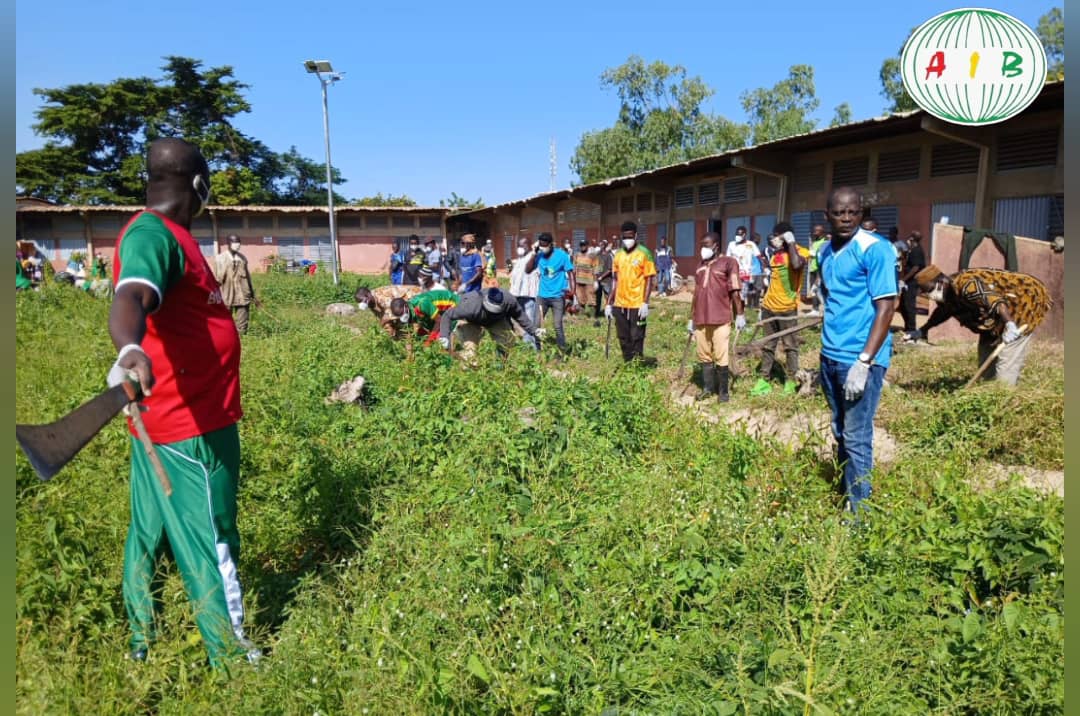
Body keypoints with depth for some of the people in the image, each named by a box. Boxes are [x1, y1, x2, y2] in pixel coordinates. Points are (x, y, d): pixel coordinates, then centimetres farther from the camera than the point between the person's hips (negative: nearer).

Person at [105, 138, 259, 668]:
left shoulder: (160, 232, 12)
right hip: (190, 425, -10)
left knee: (151, 531, 20)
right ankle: (231, 658, 18)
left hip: (169, 419, 10)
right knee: (212, 543, 2)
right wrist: (129, 349, -59)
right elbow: (130, 297, -39)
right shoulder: (153, 234, -18)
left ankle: (142, 643, 37)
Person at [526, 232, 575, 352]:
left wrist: (572, 293, -15)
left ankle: (563, 351, 7)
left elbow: (570, 274, -6)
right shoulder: (539, 255, 1)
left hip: (557, 296, -4)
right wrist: (534, 253, -10)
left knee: (558, 326, -4)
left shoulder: (562, 255, -9)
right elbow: (527, 270, -2)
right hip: (542, 295, 4)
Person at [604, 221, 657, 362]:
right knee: (623, 339, 11)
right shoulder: (618, 255, 10)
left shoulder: (643, 253, -5)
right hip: (619, 305, 5)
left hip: (637, 305, -5)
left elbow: (649, 279, -6)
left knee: (636, 339, -1)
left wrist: (645, 303, -14)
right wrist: (609, 303, 10)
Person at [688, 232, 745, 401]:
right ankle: (708, 388, 21)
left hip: (721, 319, -6)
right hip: (701, 319, 6)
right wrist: (691, 319, 18)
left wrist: (739, 315, -7)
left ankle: (723, 391, 7)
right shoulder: (700, 267, 18)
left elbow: (735, 291, -3)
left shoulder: (728, 262, 0)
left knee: (721, 357, -4)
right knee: (704, 355, 10)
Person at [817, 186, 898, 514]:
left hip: (860, 359, -7)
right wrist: (826, 352, 16)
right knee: (840, 434, 15)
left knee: (857, 440, -1)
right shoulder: (825, 252, 10)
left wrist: (863, 362, -21)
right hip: (830, 357, 7)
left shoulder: (875, 249, -11)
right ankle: (844, 499, 27)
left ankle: (859, 513, 10)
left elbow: (885, 308, -15)